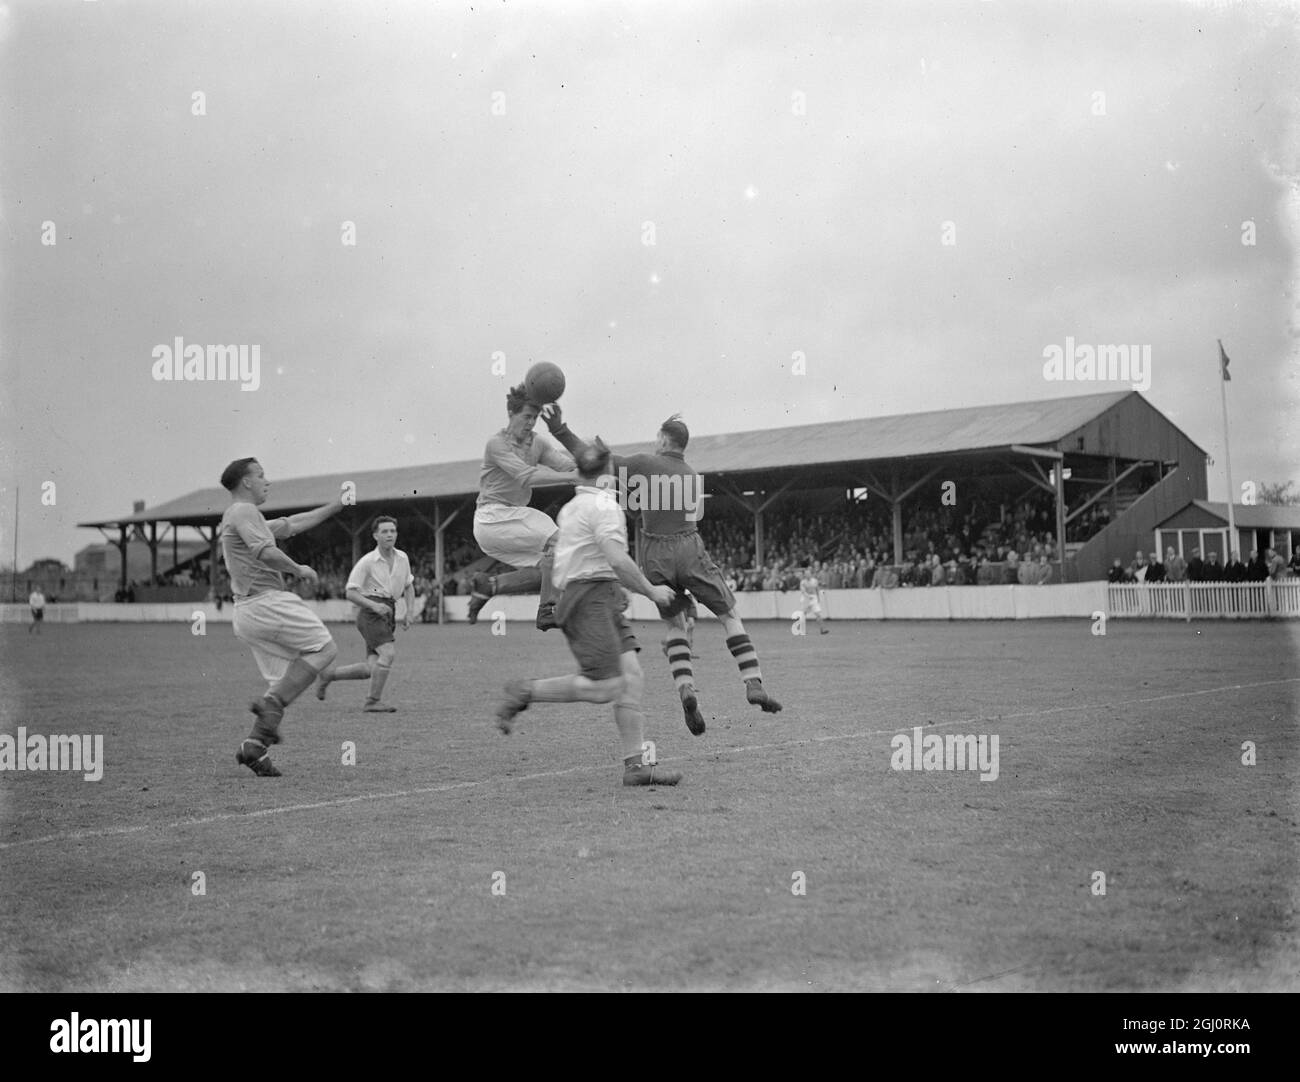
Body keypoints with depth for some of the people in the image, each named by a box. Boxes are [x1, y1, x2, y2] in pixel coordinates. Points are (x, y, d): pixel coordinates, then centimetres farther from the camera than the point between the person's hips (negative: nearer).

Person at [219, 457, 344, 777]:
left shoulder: (246, 516, 26)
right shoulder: (243, 511, -6)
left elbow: (292, 524, 32)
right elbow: (265, 552, -22)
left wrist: (337, 506, 33)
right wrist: (298, 569, -8)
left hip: (246, 612, 10)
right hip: (265, 603, -10)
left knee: (285, 683, 8)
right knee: (324, 648, -7)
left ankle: (254, 746, 0)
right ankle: (272, 703, -15)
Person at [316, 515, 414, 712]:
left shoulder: (402, 558, 10)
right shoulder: (367, 561, -7)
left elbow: (409, 586, 23)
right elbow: (351, 593, -7)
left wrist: (409, 612, 8)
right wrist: (374, 605, -22)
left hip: (388, 613, 6)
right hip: (370, 613, -6)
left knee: (372, 669, 1)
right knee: (389, 653, -25)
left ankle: (329, 674, 23)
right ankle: (373, 701, -13)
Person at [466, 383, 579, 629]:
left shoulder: (538, 443, 10)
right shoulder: (497, 444, -13)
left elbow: (567, 463, -1)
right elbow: (526, 475, -25)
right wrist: (569, 477, -33)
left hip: (517, 514, 8)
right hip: (493, 517, -8)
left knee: (547, 570, -1)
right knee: (554, 539, -23)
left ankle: (488, 585, 11)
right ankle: (546, 611, -21)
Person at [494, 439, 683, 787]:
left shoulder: (571, 507, 20)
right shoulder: (604, 504, -9)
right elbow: (617, 559, -18)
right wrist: (652, 591, -8)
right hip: (590, 596, -10)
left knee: (632, 677, -1)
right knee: (605, 687, -14)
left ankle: (636, 764, -6)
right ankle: (524, 693, -1)